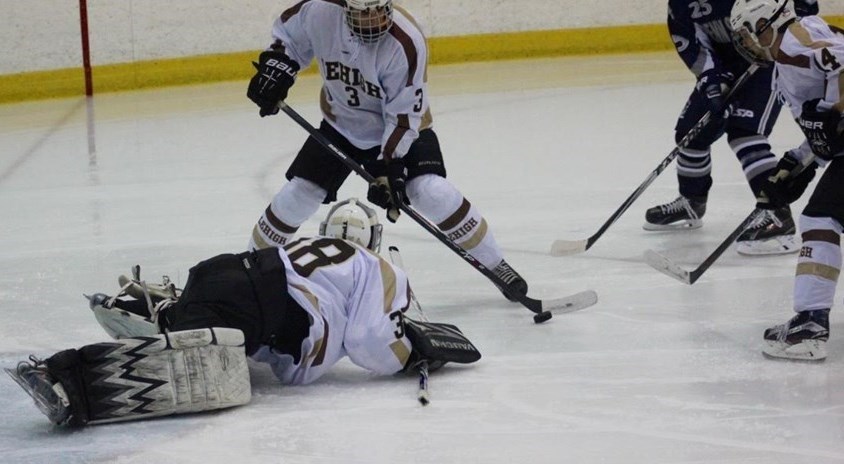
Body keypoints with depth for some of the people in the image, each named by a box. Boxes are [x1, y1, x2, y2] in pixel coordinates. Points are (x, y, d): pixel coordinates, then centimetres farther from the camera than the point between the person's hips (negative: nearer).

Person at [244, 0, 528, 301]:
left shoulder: (406, 43, -32)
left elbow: (404, 116, -26)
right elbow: (288, 31, 2)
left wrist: (389, 166, -29)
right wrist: (276, 66, -14)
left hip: (401, 129, -3)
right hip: (341, 125, 3)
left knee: (434, 195, -21)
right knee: (296, 196, -3)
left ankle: (496, 266, -5)